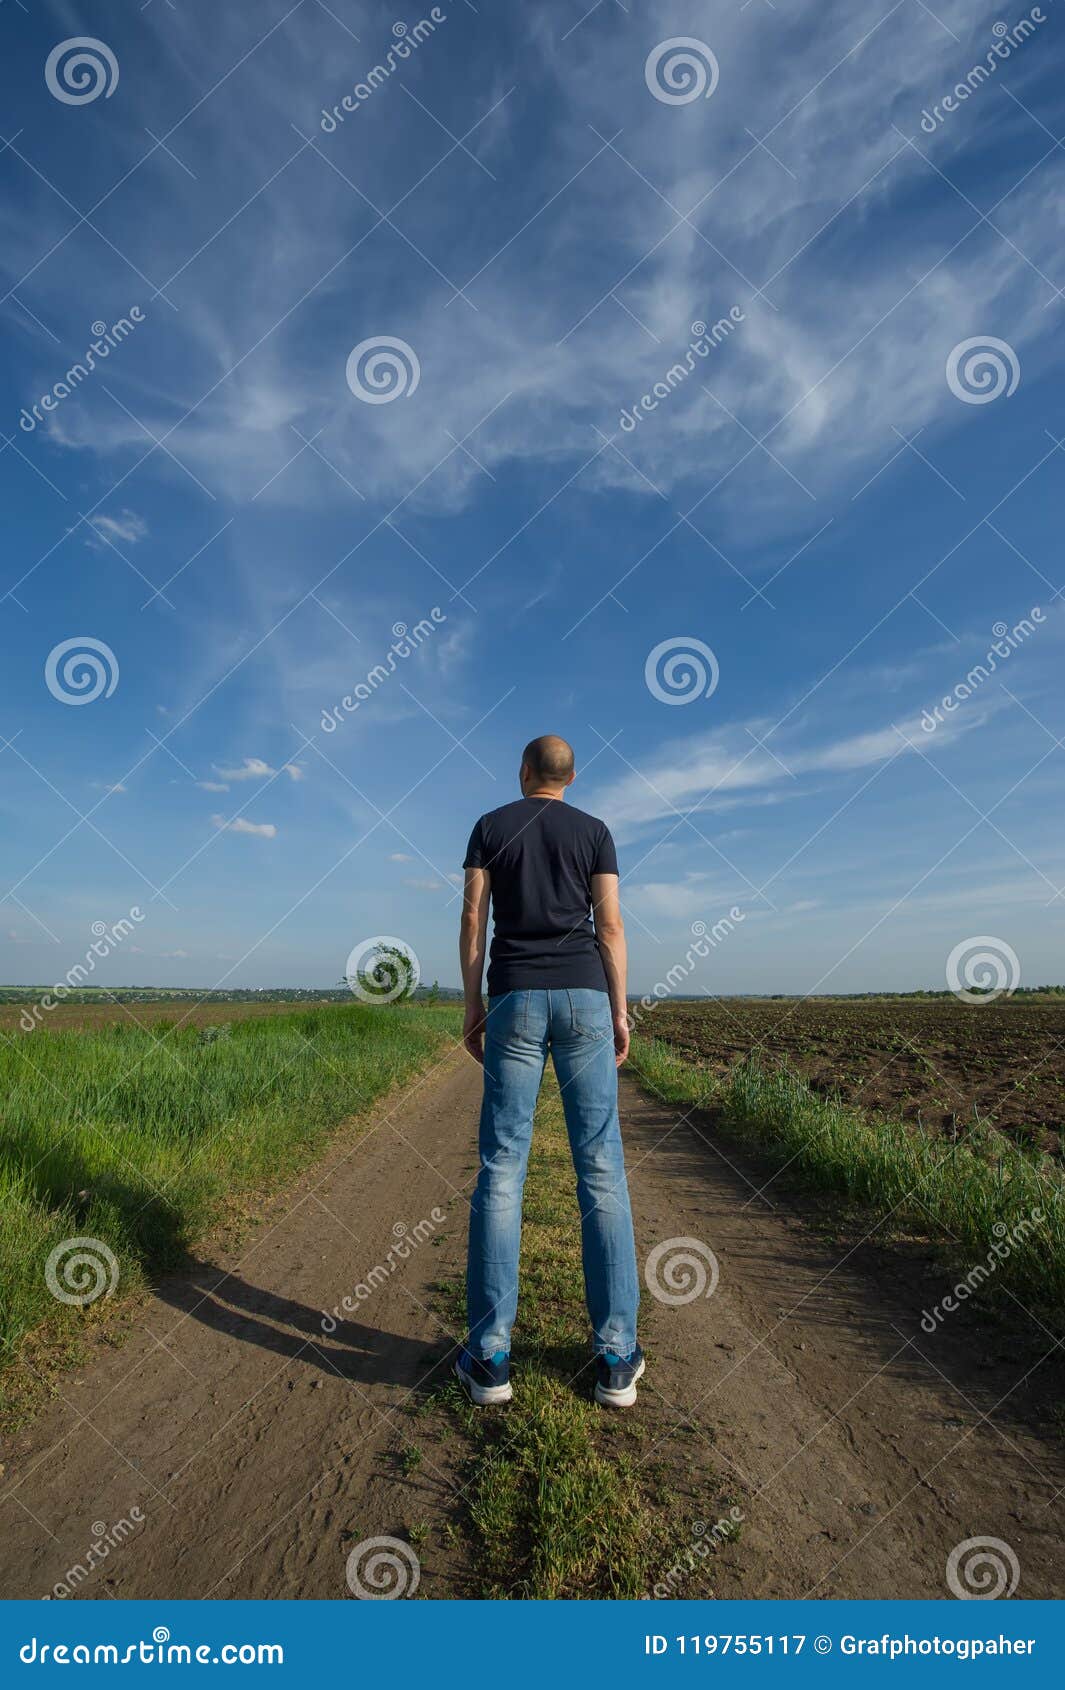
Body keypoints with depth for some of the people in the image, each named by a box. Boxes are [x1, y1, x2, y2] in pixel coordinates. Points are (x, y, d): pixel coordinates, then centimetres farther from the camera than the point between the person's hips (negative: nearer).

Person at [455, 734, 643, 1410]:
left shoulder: (490, 827, 10)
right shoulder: (594, 831, 9)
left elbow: (473, 919, 3)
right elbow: (610, 926, 1)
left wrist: (473, 1005, 6)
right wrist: (621, 1012, 5)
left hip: (515, 999, 0)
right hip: (584, 996, 0)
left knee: (502, 1170, 2)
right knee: (602, 1170, 2)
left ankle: (490, 1355, 6)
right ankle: (617, 1358, 7)